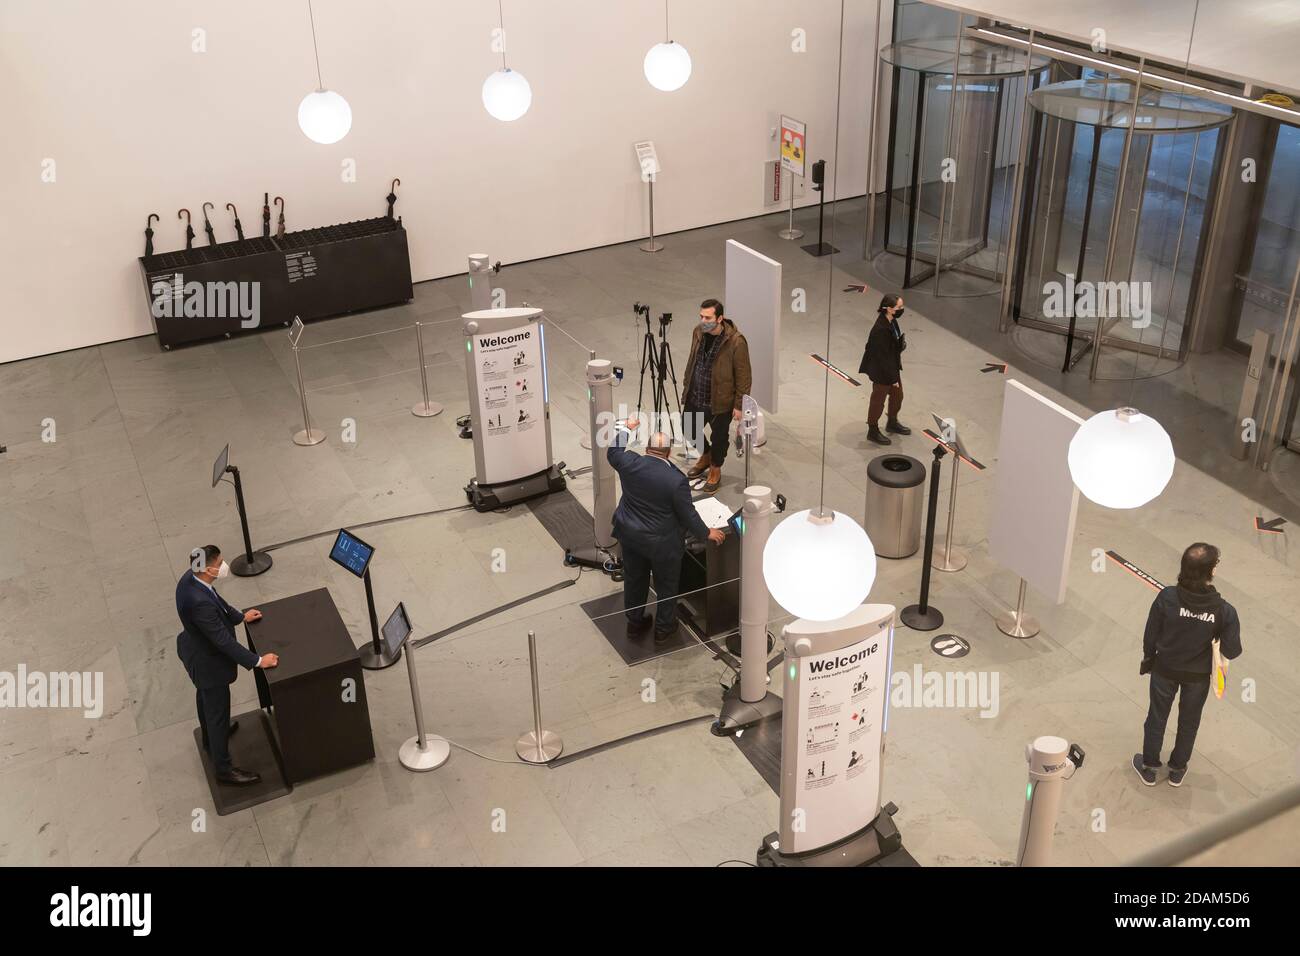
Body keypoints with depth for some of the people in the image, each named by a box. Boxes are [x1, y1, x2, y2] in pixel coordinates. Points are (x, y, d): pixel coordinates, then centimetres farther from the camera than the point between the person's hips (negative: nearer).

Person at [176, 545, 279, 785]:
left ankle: (210, 738, 61)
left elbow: (216, 600, 6)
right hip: (208, 662, -10)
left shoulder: (191, 578, -15)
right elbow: (223, 640, -34)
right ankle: (223, 768, 28)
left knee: (205, 695, 33)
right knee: (218, 712, 10)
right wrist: (257, 661, -27)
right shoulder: (199, 602, -42)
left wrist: (241, 616, 16)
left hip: (197, 651, 10)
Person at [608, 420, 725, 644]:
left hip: (630, 536, 5)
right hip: (661, 542, -4)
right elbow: (688, 515, -15)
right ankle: (663, 629, 34)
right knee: (666, 585, 18)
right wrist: (707, 533, 2)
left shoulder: (630, 463, -17)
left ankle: (635, 623, 42)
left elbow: (613, 452, 8)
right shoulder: (676, 480, -27)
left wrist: (626, 429, 23)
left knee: (634, 580, 24)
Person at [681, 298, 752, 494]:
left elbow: (744, 375, -16)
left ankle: (715, 470, 38)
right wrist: (687, 386, 17)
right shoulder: (698, 332, -4)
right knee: (688, 428, 21)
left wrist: (739, 405, -14)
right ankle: (706, 455, 49)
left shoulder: (736, 342, -23)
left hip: (720, 401, -6)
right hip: (695, 397, 6)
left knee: (719, 437, 12)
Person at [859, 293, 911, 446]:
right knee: (878, 400, 11)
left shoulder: (891, 321, -5)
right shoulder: (880, 329, -32)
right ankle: (873, 431, 31)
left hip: (893, 368, 9)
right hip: (881, 372, -9)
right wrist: (892, 378, -20)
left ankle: (892, 423, 48)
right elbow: (882, 356, -26)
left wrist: (902, 342, -6)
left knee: (897, 395, 25)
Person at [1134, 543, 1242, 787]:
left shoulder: (1167, 597, -27)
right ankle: (1177, 770, 43)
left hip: (1165, 669, 0)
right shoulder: (1224, 610, -28)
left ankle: (1149, 767, 40)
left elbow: (1150, 636, -14)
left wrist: (1148, 659, 5)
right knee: (1189, 722, 25)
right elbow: (1232, 651, -20)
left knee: (1157, 717, 22)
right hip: (1199, 675, 0)